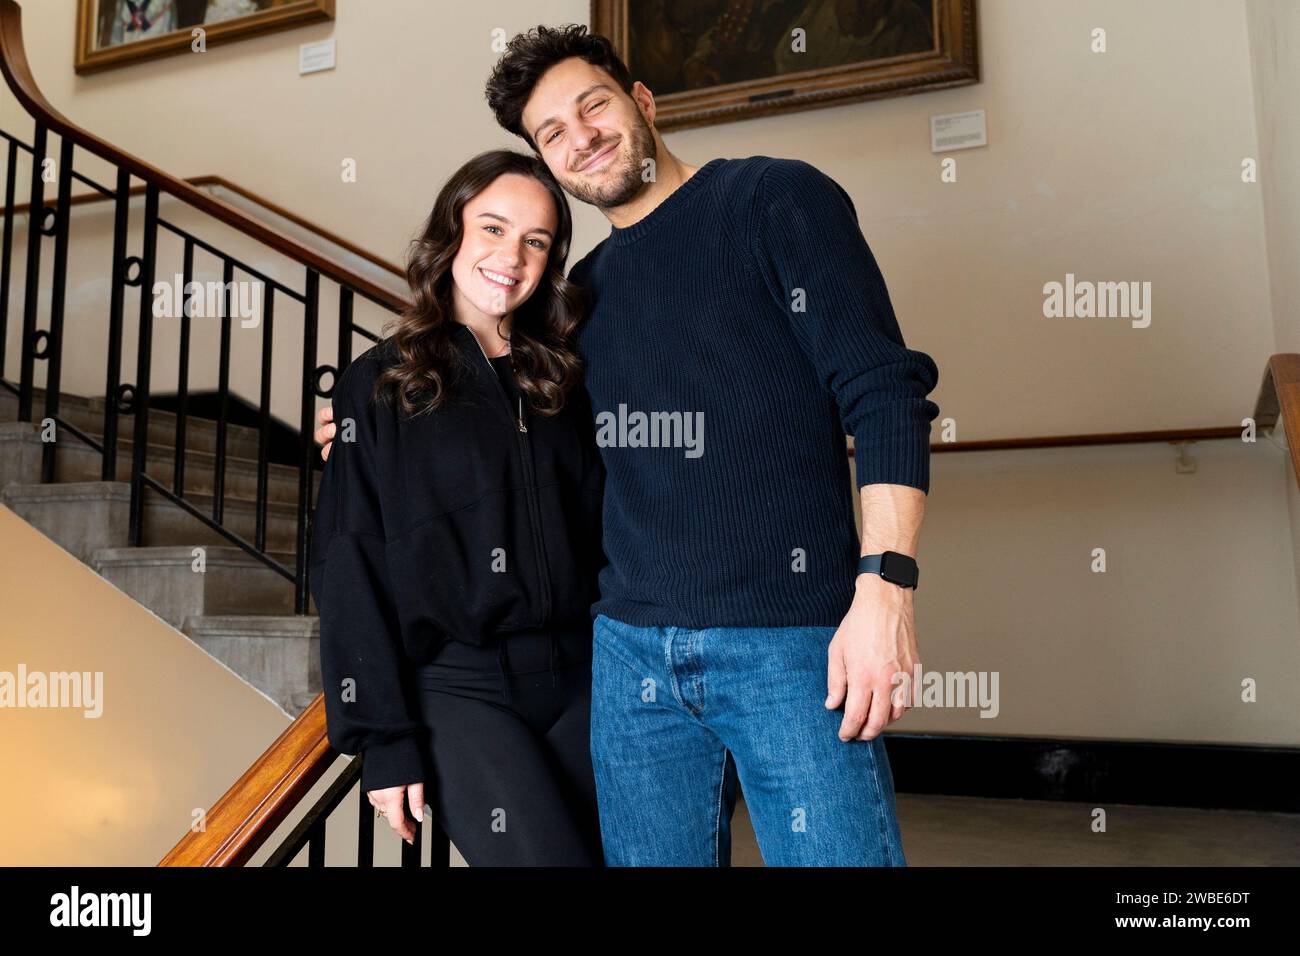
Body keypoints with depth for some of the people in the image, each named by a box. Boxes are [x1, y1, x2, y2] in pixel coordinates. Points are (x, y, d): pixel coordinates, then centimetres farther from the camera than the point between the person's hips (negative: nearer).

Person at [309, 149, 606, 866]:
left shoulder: (558, 382, 11)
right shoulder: (380, 383, 0)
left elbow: (600, 535, 13)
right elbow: (349, 569, -3)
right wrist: (384, 738, -7)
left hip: (577, 682, 4)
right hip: (457, 691, -4)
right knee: (549, 854, -15)